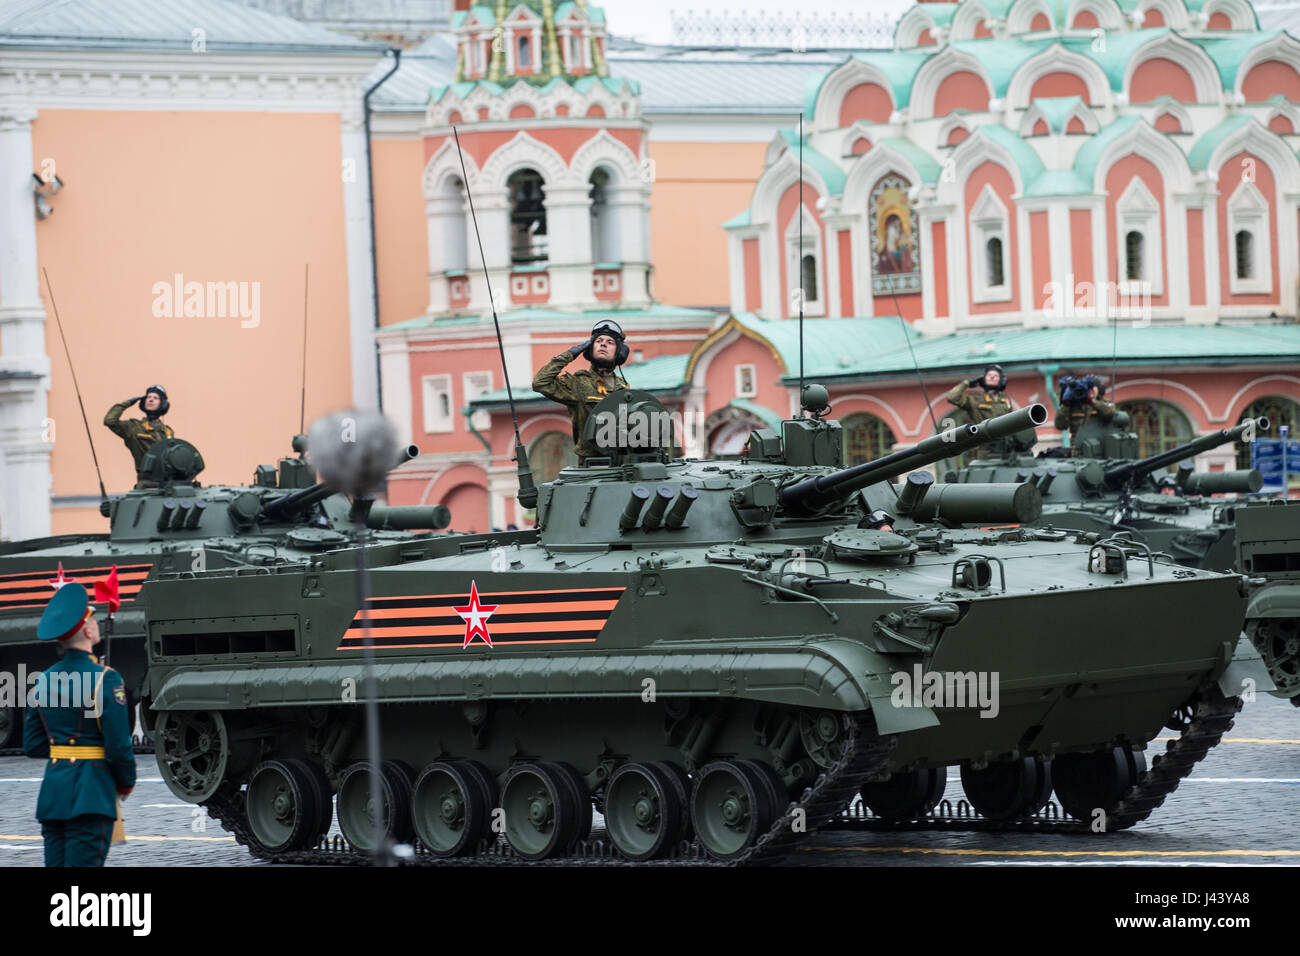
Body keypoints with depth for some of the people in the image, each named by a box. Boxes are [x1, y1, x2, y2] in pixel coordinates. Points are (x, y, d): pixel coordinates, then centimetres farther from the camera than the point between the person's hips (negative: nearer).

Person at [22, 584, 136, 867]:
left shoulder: (43, 681, 8)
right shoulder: (104, 679, -12)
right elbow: (119, 746, -12)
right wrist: (127, 783, 5)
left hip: (52, 790, 6)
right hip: (91, 792, -6)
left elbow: (32, 745, 11)